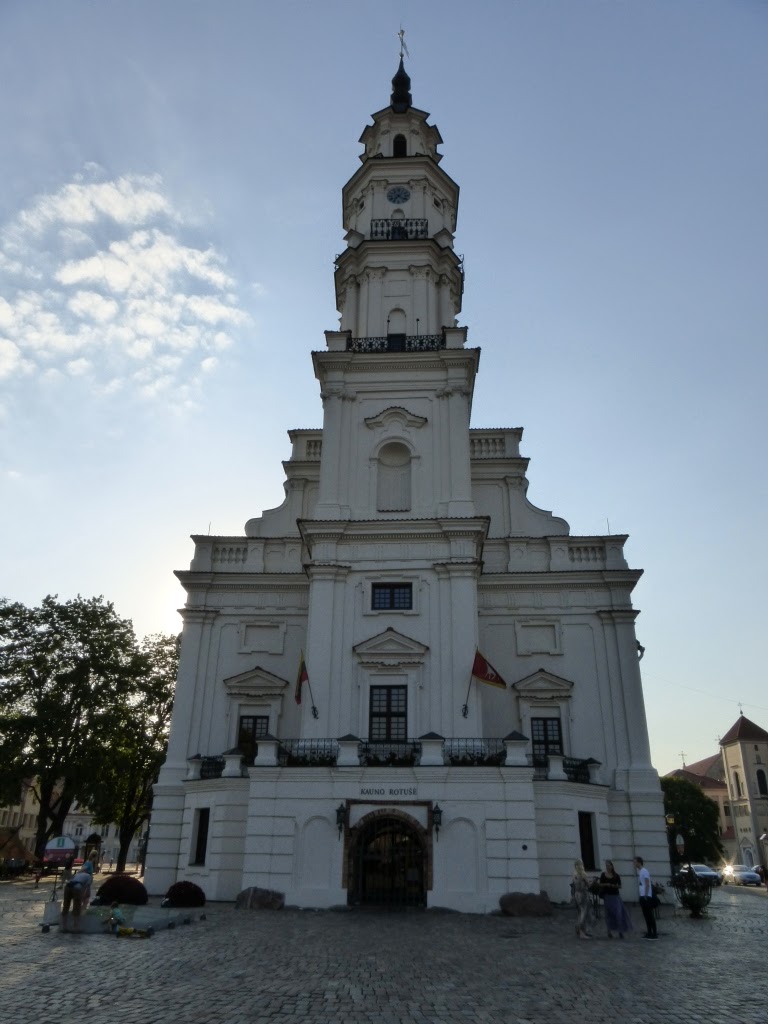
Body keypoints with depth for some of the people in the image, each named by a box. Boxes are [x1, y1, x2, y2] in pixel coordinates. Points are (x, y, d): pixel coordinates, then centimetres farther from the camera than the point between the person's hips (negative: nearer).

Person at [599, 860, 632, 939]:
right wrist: (606, 884, -14)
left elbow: (620, 886, 2)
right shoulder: (603, 875, 3)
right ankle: (609, 931, 14)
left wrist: (615, 886, -17)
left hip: (616, 895, -1)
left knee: (619, 913, -9)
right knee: (609, 914, 5)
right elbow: (600, 884, 4)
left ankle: (620, 931, -1)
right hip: (607, 896, 1)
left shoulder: (616, 875, 1)